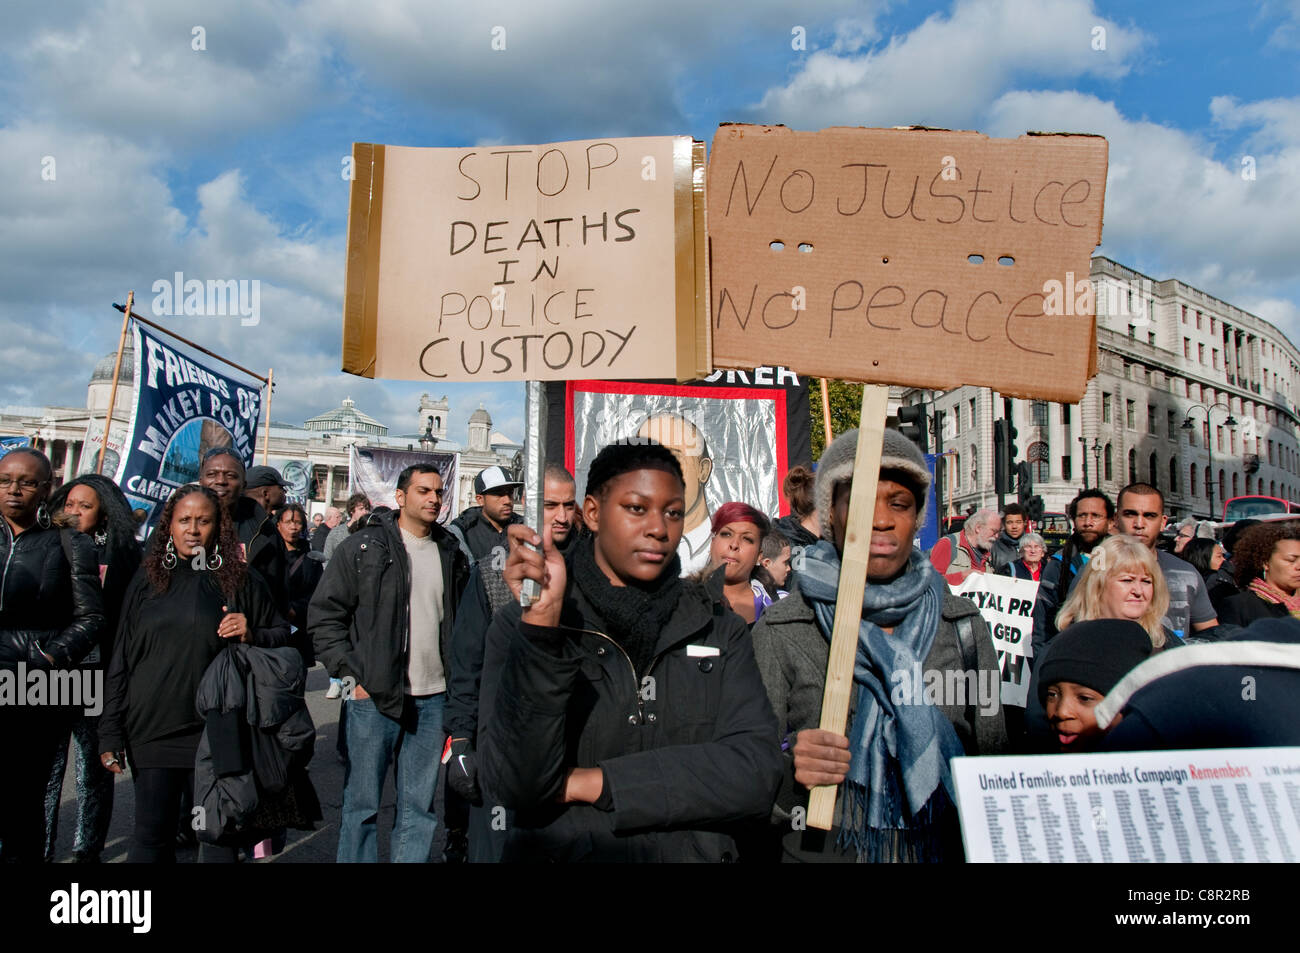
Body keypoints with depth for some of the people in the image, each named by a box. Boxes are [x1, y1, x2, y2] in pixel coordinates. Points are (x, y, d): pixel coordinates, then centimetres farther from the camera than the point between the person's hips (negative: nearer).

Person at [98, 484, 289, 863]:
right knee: (150, 836, 8)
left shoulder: (241, 579, 1)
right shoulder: (148, 578, 8)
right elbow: (121, 658, 9)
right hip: (152, 729, 2)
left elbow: (282, 635, 8)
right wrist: (110, 732, 6)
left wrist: (251, 635, -15)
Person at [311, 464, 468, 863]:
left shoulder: (451, 553, 10)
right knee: (362, 803, 5)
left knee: (419, 807, 11)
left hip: (432, 699, 4)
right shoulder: (364, 547, -2)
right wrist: (352, 675, -8)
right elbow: (324, 615, -2)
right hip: (374, 696, -3)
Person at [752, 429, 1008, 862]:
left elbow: (993, 758, 5)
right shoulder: (779, 632, -8)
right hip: (818, 852, -2)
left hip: (945, 851, 2)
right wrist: (790, 768, -28)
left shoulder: (964, 626, 1)